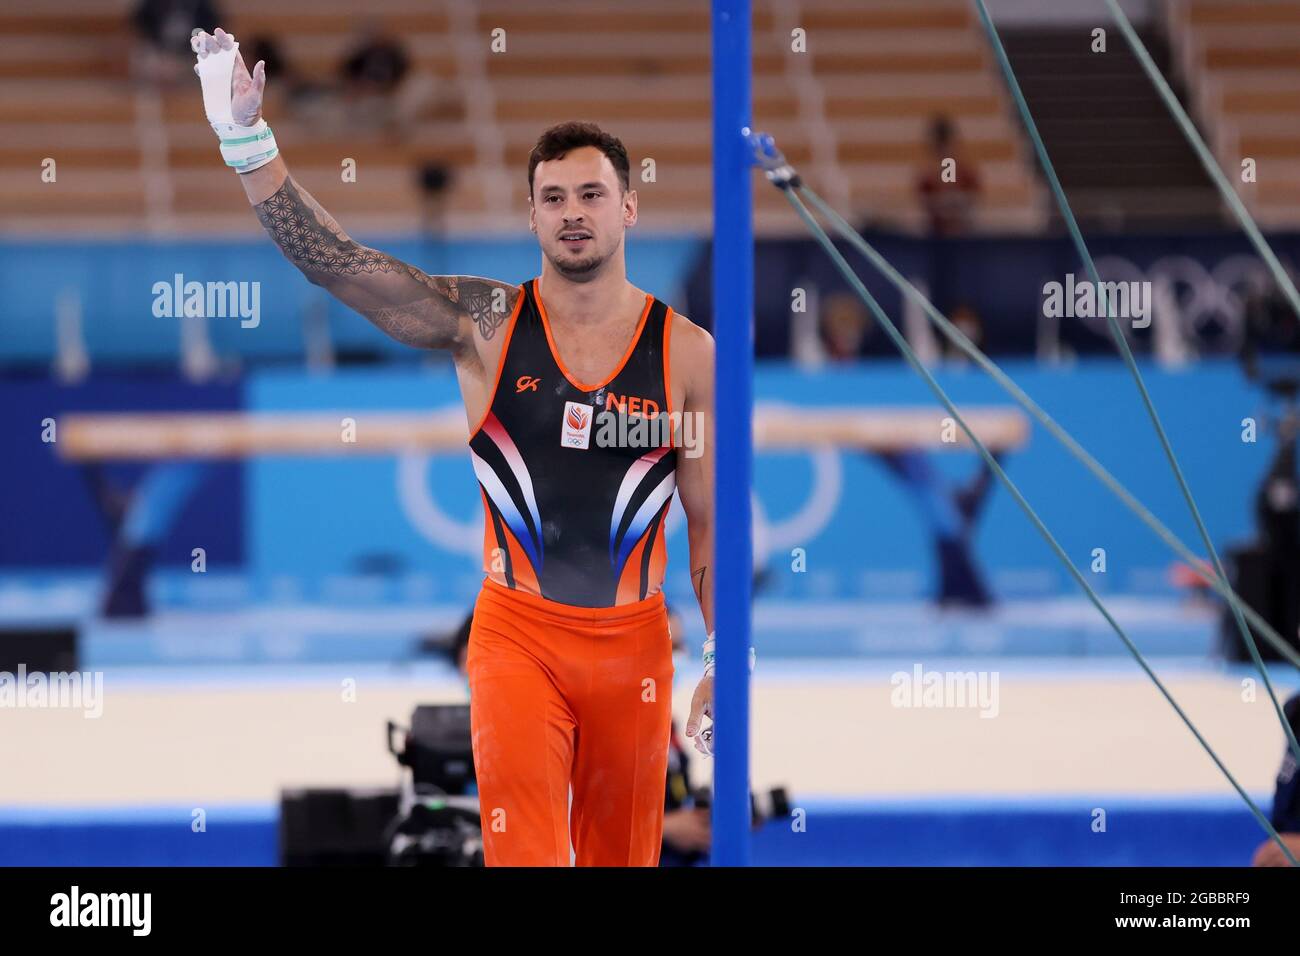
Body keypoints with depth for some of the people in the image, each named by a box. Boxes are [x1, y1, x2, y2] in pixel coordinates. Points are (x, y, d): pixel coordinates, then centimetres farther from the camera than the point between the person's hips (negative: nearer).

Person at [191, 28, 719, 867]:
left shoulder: (687, 352, -1)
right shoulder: (484, 323, -3)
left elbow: (712, 521, 4)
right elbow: (330, 259, -11)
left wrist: (725, 661, 1)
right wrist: (246, 137, -21)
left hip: (633, 642, 1)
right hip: (518, 635, -1)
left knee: (624, 854, 10)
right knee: (525, 855, -11)